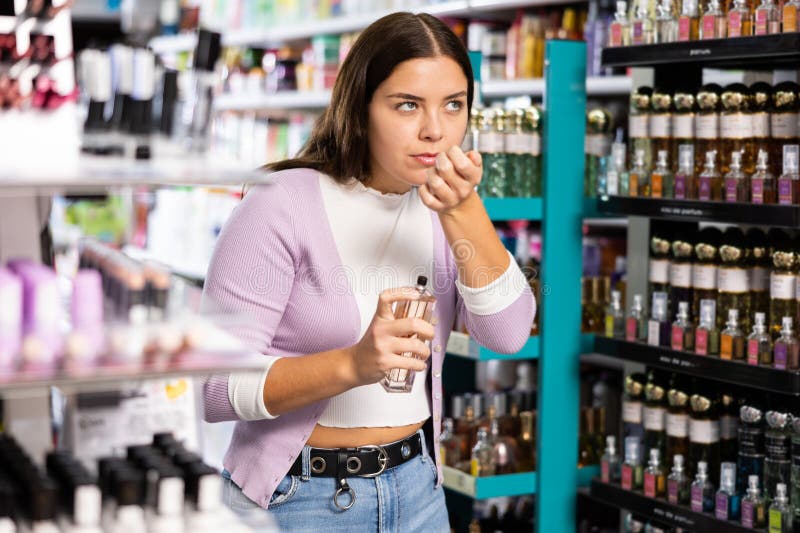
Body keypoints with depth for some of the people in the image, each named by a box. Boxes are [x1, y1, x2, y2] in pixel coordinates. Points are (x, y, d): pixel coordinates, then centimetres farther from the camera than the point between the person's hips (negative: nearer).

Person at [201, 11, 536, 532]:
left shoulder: (444, 204, 0)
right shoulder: (283, 206, -17)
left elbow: (508, 334, -11)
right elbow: (216, 386, -21)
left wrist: (463, 211, -24)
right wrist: (351, 365, -36)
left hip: (417, 487, 5)